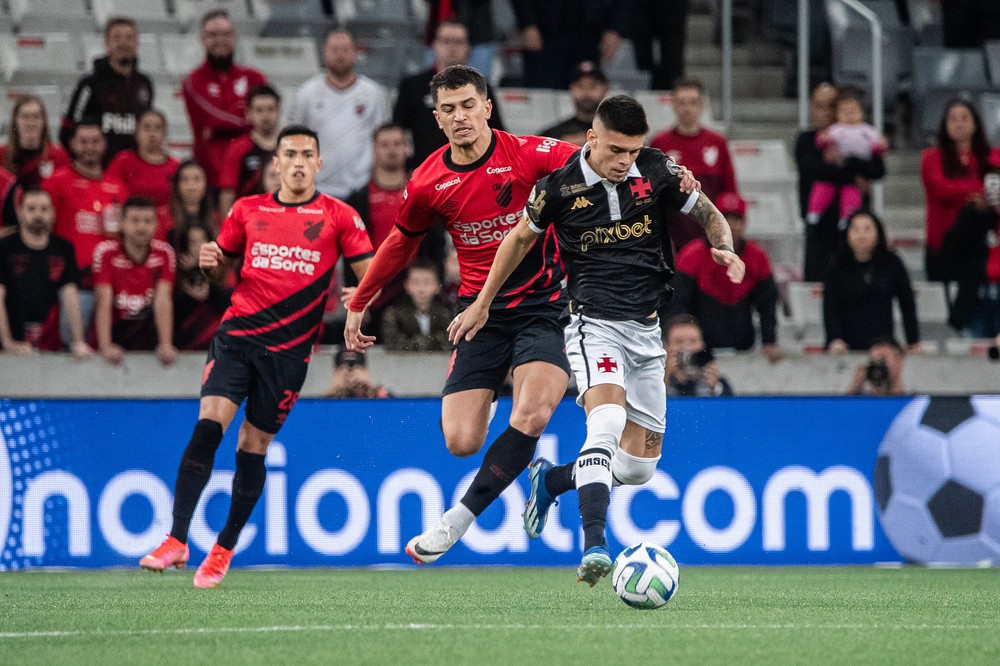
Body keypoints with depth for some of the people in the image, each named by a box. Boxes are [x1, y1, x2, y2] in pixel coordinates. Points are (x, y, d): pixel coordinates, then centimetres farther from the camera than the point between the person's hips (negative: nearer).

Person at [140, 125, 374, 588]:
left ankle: (224, 550, 18)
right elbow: (223, 269, 20)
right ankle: (176, 541, -16)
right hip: (237, 334, 1)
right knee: (208, 425, -16)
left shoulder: (338, 217, 3)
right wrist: (209, 263, -3)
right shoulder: (247, 211, 10)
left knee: (254, 446, 3)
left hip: (288, 347, -1)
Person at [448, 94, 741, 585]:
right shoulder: (560, 184, -8)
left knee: (639, 466, 5)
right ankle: (594, 545, -40)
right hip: (594, 321, -4)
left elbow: (707, 213, 11)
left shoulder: (656, 171, -3)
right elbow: (521, 237, 10)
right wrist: (483, 303, 17)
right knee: (608, 420, -32)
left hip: (646, 328, 4)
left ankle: (552, 479, 32)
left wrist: (724, 248, -12)